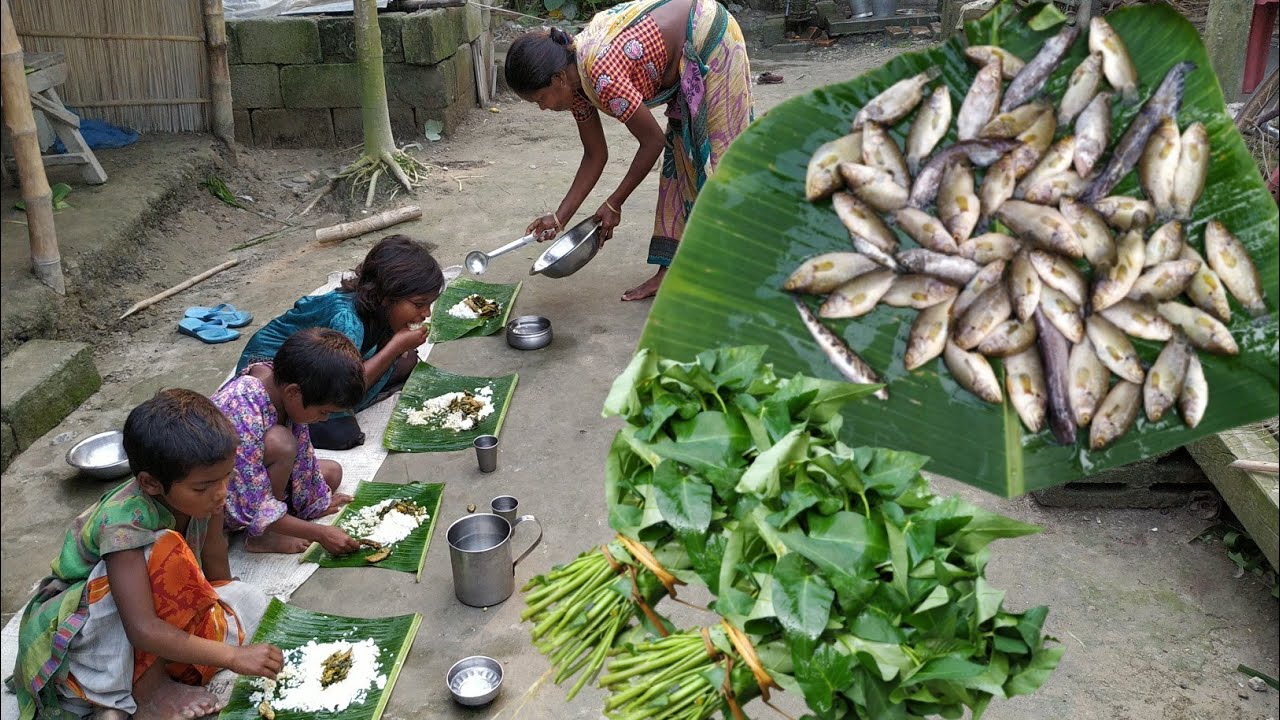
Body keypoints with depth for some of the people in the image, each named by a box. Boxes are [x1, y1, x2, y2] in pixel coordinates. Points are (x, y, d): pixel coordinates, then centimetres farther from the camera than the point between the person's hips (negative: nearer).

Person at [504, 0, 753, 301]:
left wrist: (614, 204, -12)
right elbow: (595, 155, 2)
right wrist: (559, 216, -2)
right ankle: (670, 271, 14)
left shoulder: (602, 78, -33)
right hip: (688, 65, 9)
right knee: (681, 157, 9)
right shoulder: (574, 77, -6)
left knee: (714, 162, -4)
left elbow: (653, 141, -21)